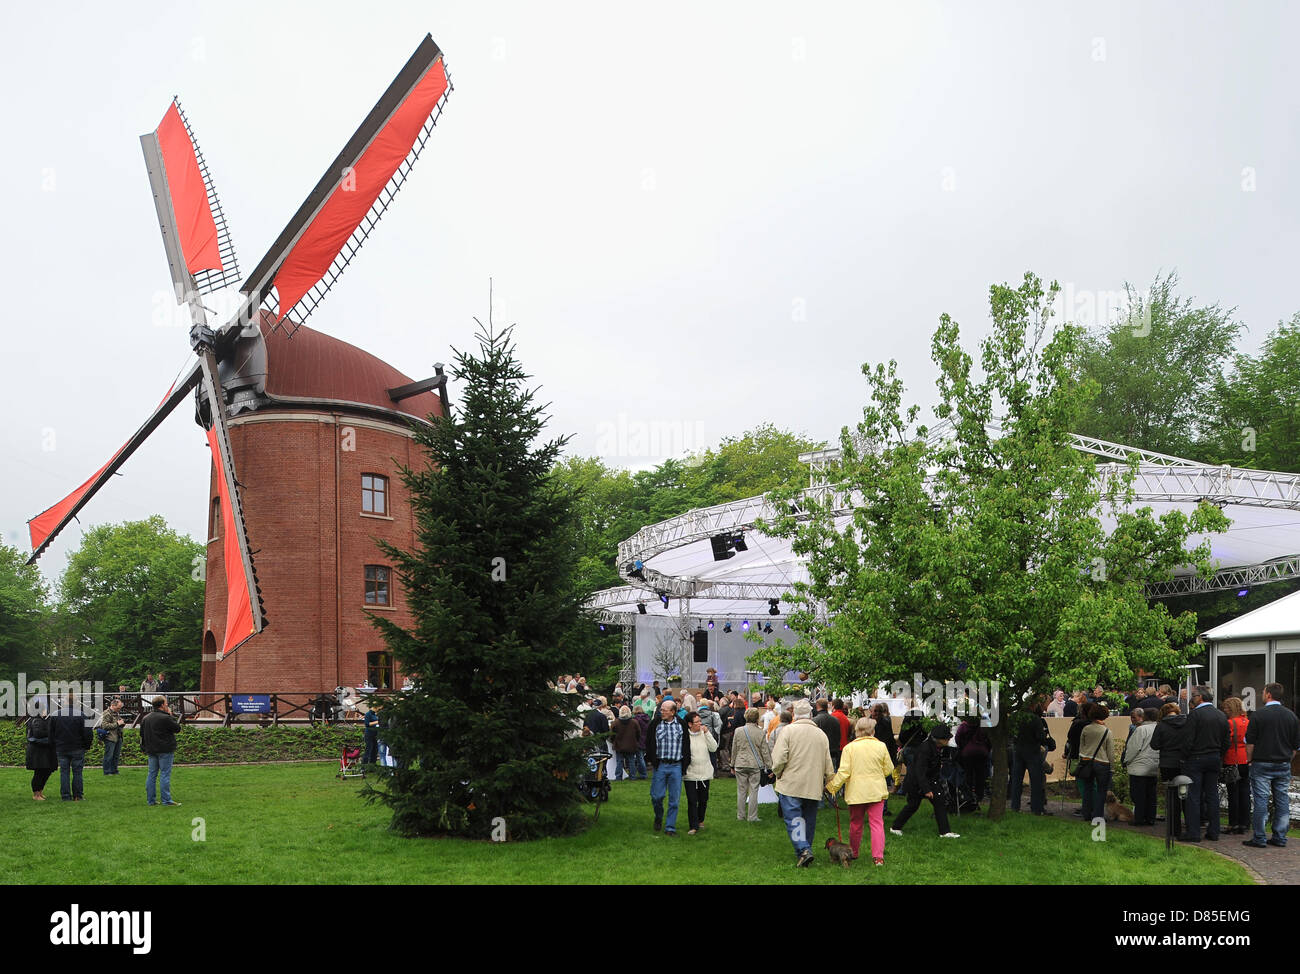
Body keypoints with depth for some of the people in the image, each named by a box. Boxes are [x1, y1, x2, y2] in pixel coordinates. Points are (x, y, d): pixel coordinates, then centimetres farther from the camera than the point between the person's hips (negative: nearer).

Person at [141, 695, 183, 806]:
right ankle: (166, 800, -4)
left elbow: (142, 734, 15)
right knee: (165, 774, -4)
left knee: (152, 774, 11)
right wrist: (171, 716, 2)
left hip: (151, 751, 7)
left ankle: (151, 799, 14)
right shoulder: (165, 718, -16)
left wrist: (144, 747, 20)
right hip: (165, 751, -7)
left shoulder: (146, 718, 9)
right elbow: (177, 728, -6)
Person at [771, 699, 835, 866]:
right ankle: (806, 848, 20)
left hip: (791, 784, -4)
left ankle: (803, 850, -18)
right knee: (809, 819, 14)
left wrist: (778, 773, 4)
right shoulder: (821, 734, 7)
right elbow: (828, 764, 10)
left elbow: (779, 758, -14)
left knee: (793, 818, -4)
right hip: (814, 787, 4)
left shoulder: (788, 730, -7)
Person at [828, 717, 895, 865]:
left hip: (856, 792, 0)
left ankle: (853, 852, 28)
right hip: (876, 791, 0)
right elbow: (889, 770, 5)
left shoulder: (849, 748, -7)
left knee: (855, 823, 14)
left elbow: (843, 772, -11)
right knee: (877, 823, 0)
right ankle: (878, 856, -9)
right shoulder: (881, 746, -3)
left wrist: (831, 787, 0)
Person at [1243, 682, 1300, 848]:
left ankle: (1259, 838, -2)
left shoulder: (1258, 715, -8)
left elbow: (1250, 742, -7)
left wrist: (1249, 760, 5)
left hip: (1262, 764, -4)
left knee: (1261, 800, -3)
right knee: (1282, 800, 9)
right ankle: (1279, 837, 12)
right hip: (1283, 765, 4)